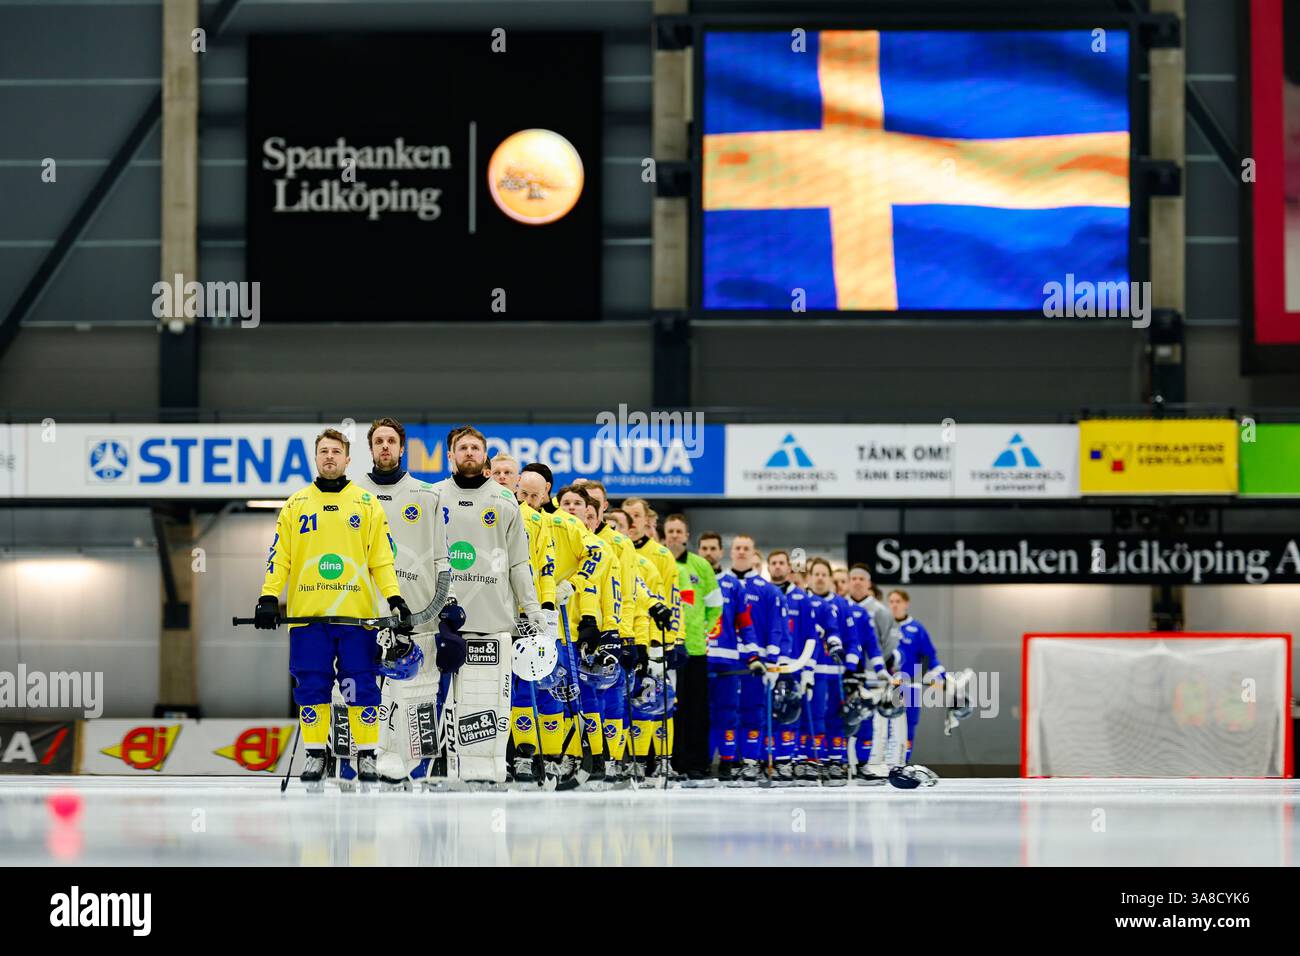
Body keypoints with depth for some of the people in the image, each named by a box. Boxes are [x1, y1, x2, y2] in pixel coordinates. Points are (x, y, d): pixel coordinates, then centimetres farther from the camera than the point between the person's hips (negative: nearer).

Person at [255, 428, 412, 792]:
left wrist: (394, 598, -5)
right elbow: (279, 556, 10)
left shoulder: (367, 503, 9)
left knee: (361, 688, -2)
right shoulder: (295, 504, 12)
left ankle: (366, 755, 6)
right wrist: (269, 598, -3)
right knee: (311, 688, 0)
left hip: (357, 612, -1)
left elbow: (382, 557, 7)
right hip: (307, 612, 1)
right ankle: (315, 755, 8)